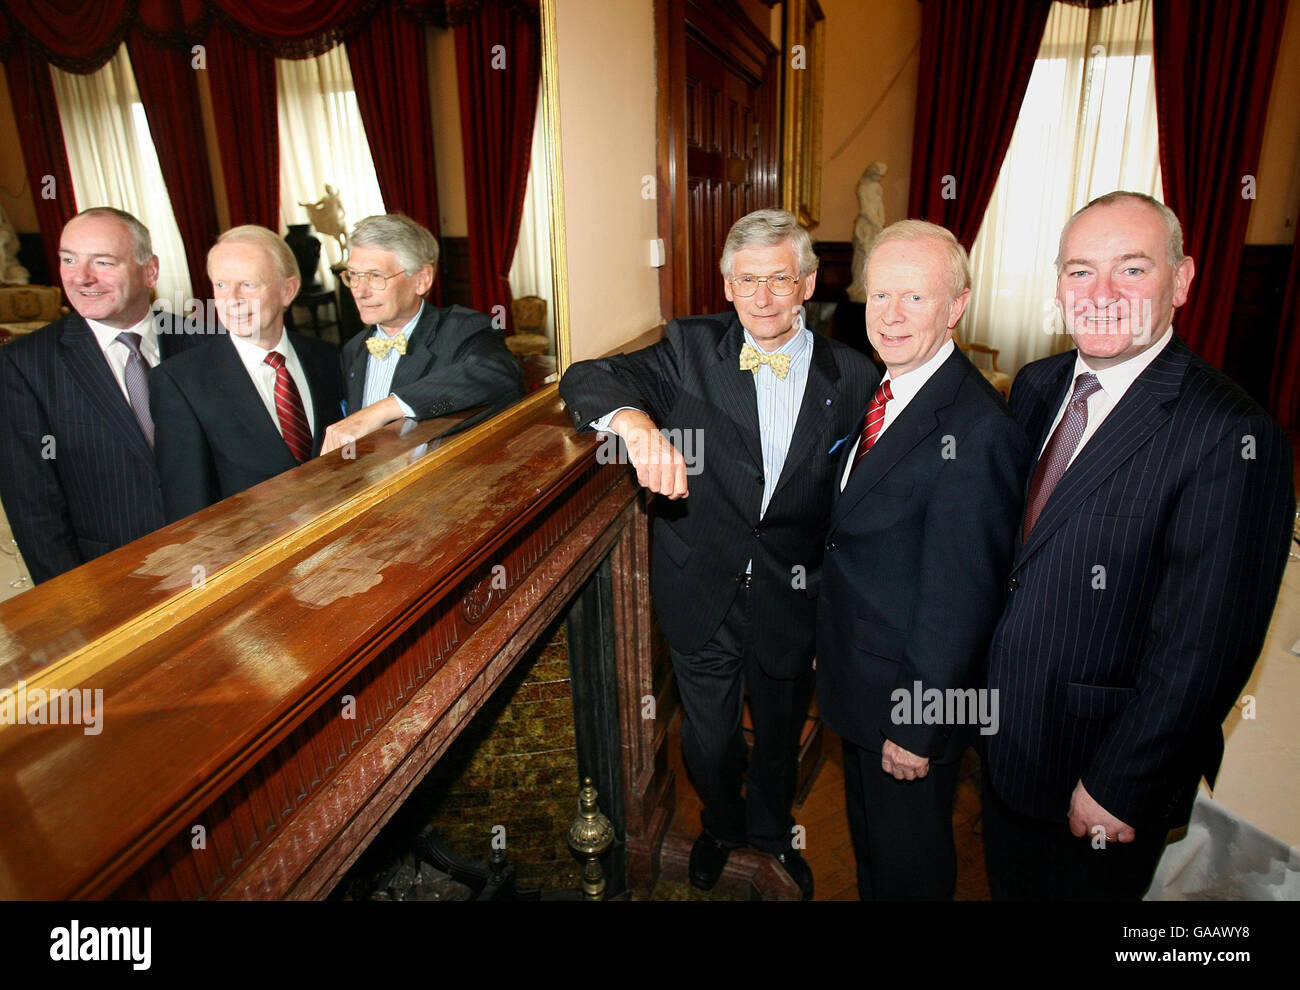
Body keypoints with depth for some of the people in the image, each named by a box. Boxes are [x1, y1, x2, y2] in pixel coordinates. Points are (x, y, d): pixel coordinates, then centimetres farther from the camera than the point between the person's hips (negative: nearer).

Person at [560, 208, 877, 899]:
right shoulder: (691, 349, -8)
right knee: (708, 739, 21)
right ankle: (721, 824, 55)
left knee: (780, 734, 25)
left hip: (792, 601, 1)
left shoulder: (852, 377, -7)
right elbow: (585, 379, -19)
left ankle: (769, 827, 58)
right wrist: (636, 421, -40)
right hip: (701, 597, 0)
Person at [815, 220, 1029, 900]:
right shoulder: (880, 390, -1)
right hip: (855, 674, 8)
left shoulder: (976, 431, -29)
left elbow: (958, 601, -25)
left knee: (907, 860, 19)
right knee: (866, 825, 31)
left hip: (911, 695, -8)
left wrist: (918, 728, -17)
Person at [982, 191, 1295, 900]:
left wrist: (1116, 787, -16)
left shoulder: (1230, 436, -23)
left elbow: (1201, 648, -21)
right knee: (1009, 886, 27)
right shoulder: (1036, 387, -1)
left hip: (1104, 771, -6)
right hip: (1006, 733, 6)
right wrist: (983, 689, 8)